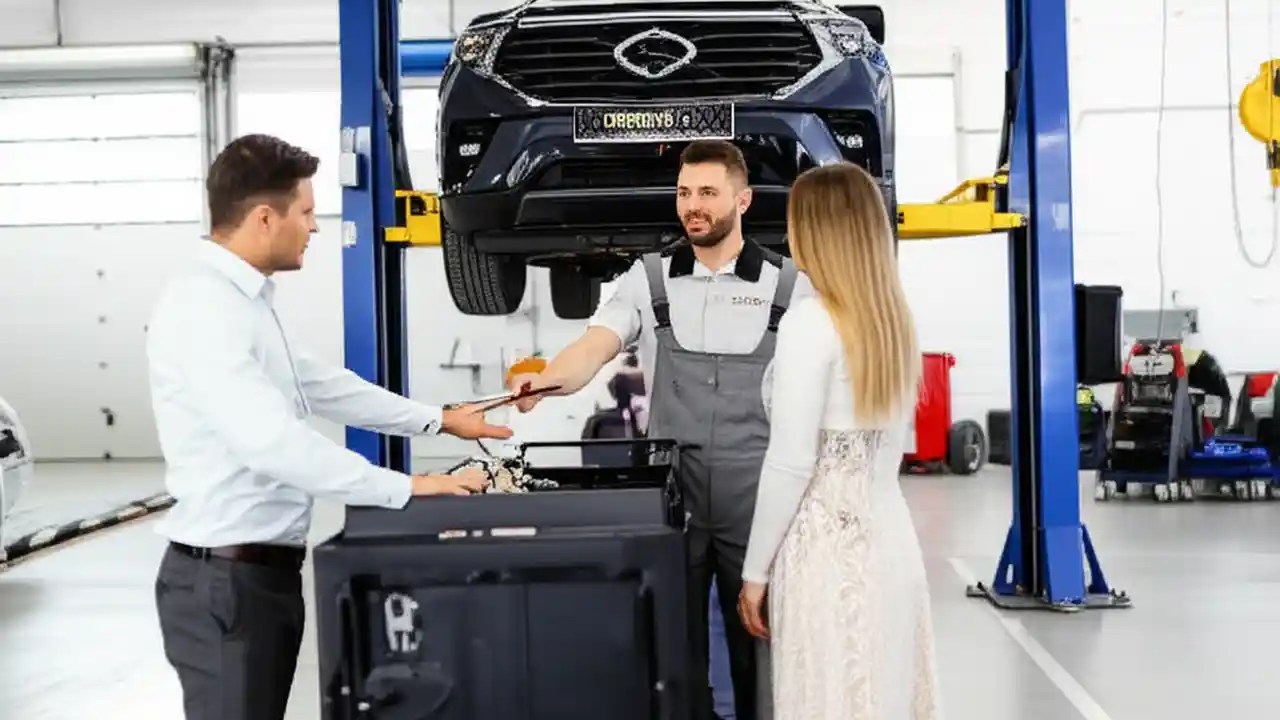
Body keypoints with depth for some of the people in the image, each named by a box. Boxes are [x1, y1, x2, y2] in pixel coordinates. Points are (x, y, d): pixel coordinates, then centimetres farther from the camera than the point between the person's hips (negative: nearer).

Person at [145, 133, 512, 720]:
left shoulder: (244, 299, 12)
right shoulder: (203, 307, -20)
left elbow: (322, 384, 21)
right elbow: (271, 440, -30)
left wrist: (437, 421, 21)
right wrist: (404, 488, -27)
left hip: (264, 570, 10)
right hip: (227, 580, -10)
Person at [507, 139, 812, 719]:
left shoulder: (789, 285, 1)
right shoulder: (648, 279, 4)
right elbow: (595, 346, -10)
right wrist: (546, 380, -32)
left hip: (758, 504, -1)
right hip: (672, 500, 1)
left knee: (758, 647, 11)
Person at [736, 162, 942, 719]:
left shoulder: (810, 322, -14)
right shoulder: (895, 318, 8)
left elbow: (790, 464, -16)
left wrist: (756, 569, -8)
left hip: (829, 547, -7)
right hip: (890, 537, 8)